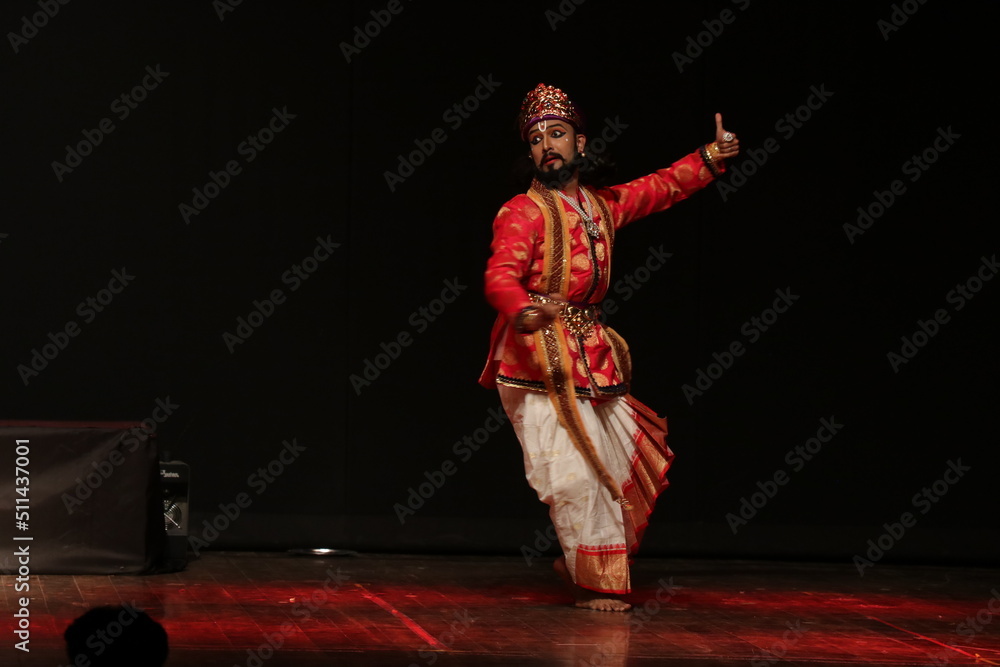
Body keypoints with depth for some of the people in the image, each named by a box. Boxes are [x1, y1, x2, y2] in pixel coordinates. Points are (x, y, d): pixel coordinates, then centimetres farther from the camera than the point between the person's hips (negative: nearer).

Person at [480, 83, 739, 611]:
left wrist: (711, 156, 20)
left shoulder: (601, 205, 15)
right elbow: (501, 276, -23)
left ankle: (580, 563, 29)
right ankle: (595, 584, -3)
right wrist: (523, 311, -43)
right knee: (576, 471, -13)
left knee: (622, 467, 12)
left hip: (591, 358, 8)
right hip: (537, 364, -8)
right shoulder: (523, 212, -8)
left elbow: (662, 186, 30)